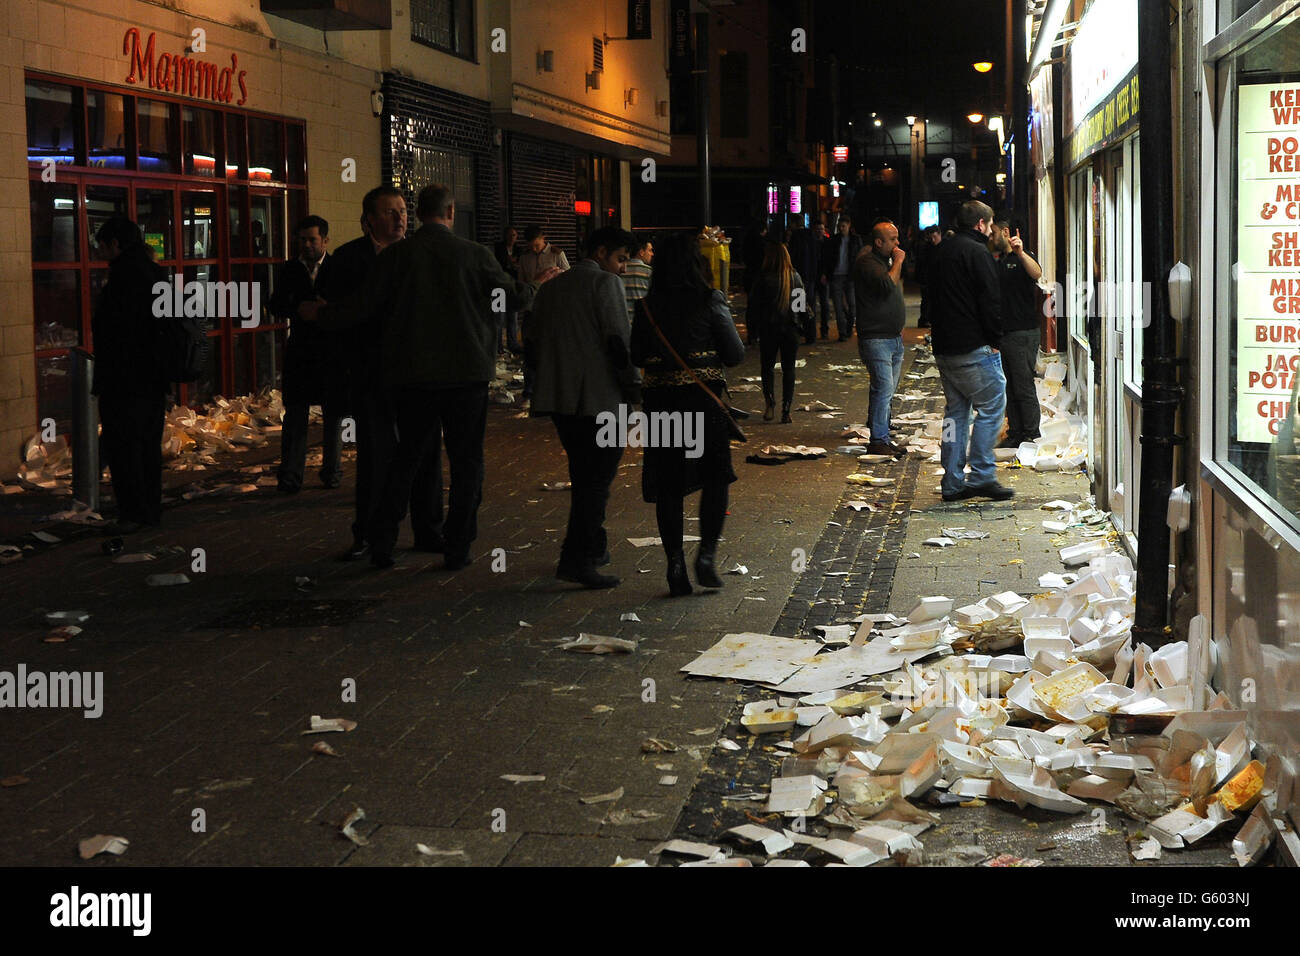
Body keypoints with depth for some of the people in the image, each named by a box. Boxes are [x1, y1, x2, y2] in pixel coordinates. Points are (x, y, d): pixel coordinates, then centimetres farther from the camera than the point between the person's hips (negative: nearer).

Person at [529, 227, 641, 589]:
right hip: (600, 397, -7)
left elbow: (533, 342, 18)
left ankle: (593, 547, 29)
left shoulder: (550, 288, 17)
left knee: (584, 474, 19)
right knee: (597, 477, -6)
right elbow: (619, 340, -13)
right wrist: (634, 388, -6)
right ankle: (577, 559, -13)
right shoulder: (606, 284, -5)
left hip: (559, 397, 7)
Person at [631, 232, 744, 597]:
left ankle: (675, 563, 7)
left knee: (668, 485, 8)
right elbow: (735, 354, -3)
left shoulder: (646, 306, 1)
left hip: (660, 398, 2)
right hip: (703, 397, -2)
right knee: (715, 475, 11)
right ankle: (707, 553, -1)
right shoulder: (710, 301, -6)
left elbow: (636, 357, 8)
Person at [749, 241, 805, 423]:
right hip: (791, 328, 2)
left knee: (767, 367, 11)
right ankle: (786, 410, 4)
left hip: (769, 328, -2)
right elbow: (803, 304, 6)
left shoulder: (764, 279, -11)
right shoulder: (795, 277, -1)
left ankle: (770, 402, -9)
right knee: (788, 368, 9)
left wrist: (756, 326, 5)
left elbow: (755, 306, -8)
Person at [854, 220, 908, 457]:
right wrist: (898, 262, -11)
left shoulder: (887, 261, 19)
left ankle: (882, 436, 15)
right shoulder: (867, 262, -11)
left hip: (893, 337, 9)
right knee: (884, 387, -14)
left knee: (887, 390, 10)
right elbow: (887, 285, -26)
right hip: (875, 337, -9)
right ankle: (878, 441, -11)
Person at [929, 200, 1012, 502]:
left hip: (943, 347, 9)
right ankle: (981, 475, -5)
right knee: (991, 407, -1)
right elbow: (991, 302, -15)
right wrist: (995, 339, -6)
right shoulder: (977, 253, -11)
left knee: (956, 410, 13)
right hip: (973, 347, -9)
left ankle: (953, 482, 12)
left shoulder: (942, 252, 16)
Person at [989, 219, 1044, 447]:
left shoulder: (1022, 259, -5)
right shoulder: (996, 261, 16)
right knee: (1008, 388, 10)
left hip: (1022, 332, -7)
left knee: (1024, 387, -6)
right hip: (1001, 332, 7)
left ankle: (1032, 436, 0)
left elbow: (1037, 273, -28)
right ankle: (1015, 434, 16)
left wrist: (1020, 253, -44)